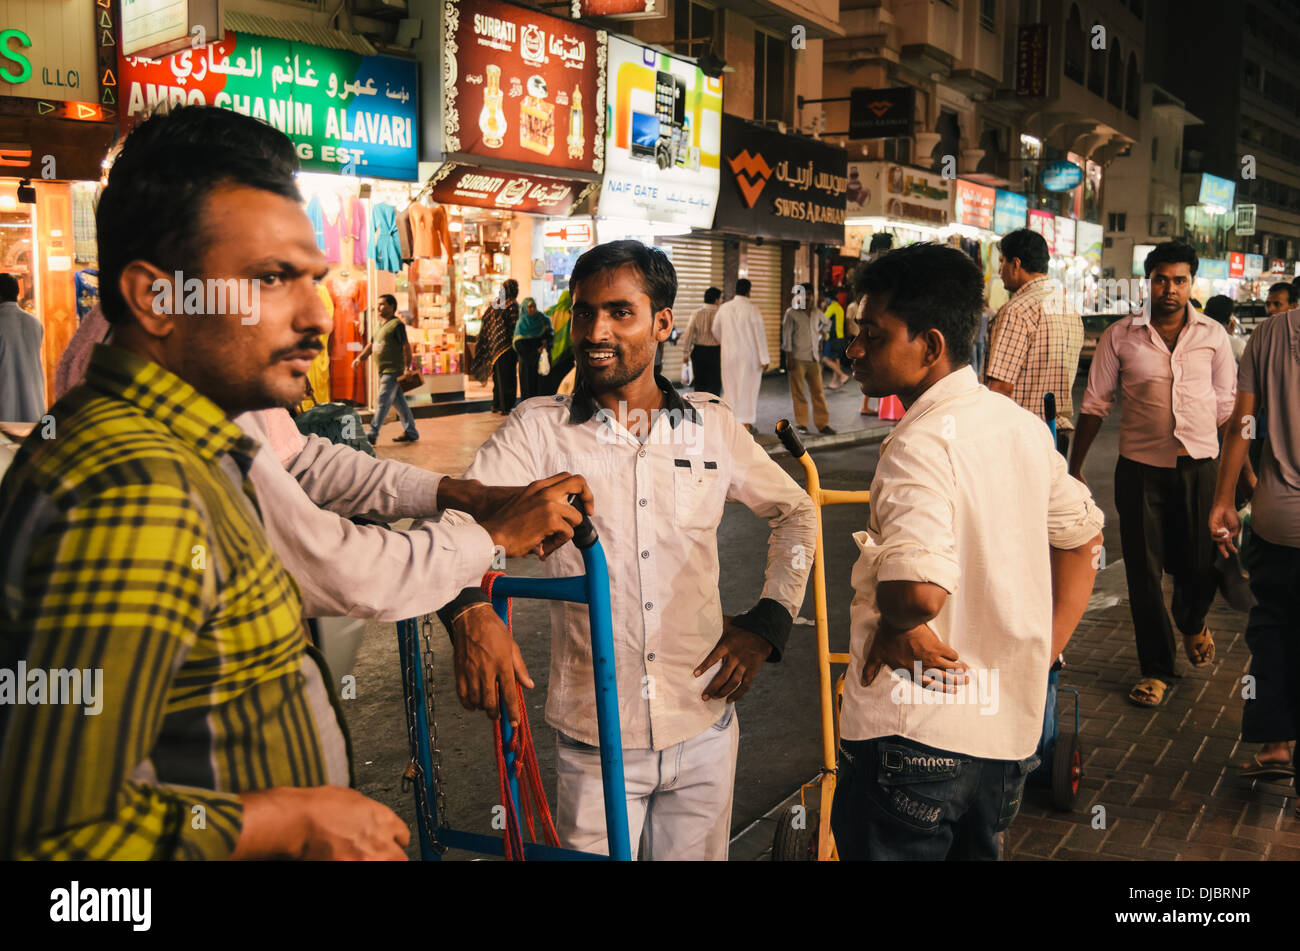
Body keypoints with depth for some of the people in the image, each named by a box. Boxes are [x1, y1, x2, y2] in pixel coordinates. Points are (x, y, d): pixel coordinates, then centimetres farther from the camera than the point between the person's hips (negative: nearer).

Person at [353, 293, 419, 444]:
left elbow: (406, 346, -13)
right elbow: (371, 345, 22)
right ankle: (411, 432, 18)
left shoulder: (397, 324, -9)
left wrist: (407, 367, -18)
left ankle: (372, 434, -10)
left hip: (393, 370, -9)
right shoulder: (380, 325, 18)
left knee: (383, 402, -9)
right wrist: (360, 358, 9)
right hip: (384, 370, 9)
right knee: (399, 402, 12)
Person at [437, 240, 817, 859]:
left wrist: (767, 623, 6)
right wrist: (471, 612, -34)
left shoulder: (711, 426, 2)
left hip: (704, 729, 2)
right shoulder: (539, 429, -5)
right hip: (593, 739, -2)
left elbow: (795, 511, 16)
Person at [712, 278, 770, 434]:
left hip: (729, 355, 3)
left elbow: (716, 330, 13)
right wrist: (764, 359, -9)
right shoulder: (752, 309, -12)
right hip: (749, 355, -3)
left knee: (730, 387, 13)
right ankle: (746, 423, 7)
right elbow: (760, 335, -13)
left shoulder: (724, 308, 0)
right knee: (748, 388, 6)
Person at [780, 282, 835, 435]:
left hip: (814, 358, 4)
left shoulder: (816, 311, 11)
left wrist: (820, 333, 17)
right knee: (798, 392, -1)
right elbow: (787, 335, -5)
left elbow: (826, 322, 34)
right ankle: (802, 424, 7)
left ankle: (822, 423, 8)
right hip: (797, 359, -4)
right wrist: (789, 357, -10)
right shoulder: (791, 312, -2)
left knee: (818, 391, 3)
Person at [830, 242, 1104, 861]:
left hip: (917, 735, -8)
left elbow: (919, 588, -36)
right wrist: (1045, 651, 16)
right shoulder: (1022, 424, 5)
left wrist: (894, 622, -14)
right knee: (976, 847, 24)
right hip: (1009, 725, 8)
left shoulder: (920, 443, -21)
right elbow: (1083, 535, 17)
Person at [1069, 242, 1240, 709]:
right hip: (1140, 468, -1)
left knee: (1201, 566, 4)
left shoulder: (1213, 335, 3)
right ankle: (1156, 669, 20)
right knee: (1143, 572, 4)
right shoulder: (1120, 336, -1)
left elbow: (1227, 407, 9)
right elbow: (1095, 404, 4)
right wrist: (1074, 466, 3)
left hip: (1199, 465, 1)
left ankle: (1193, 622, 41)